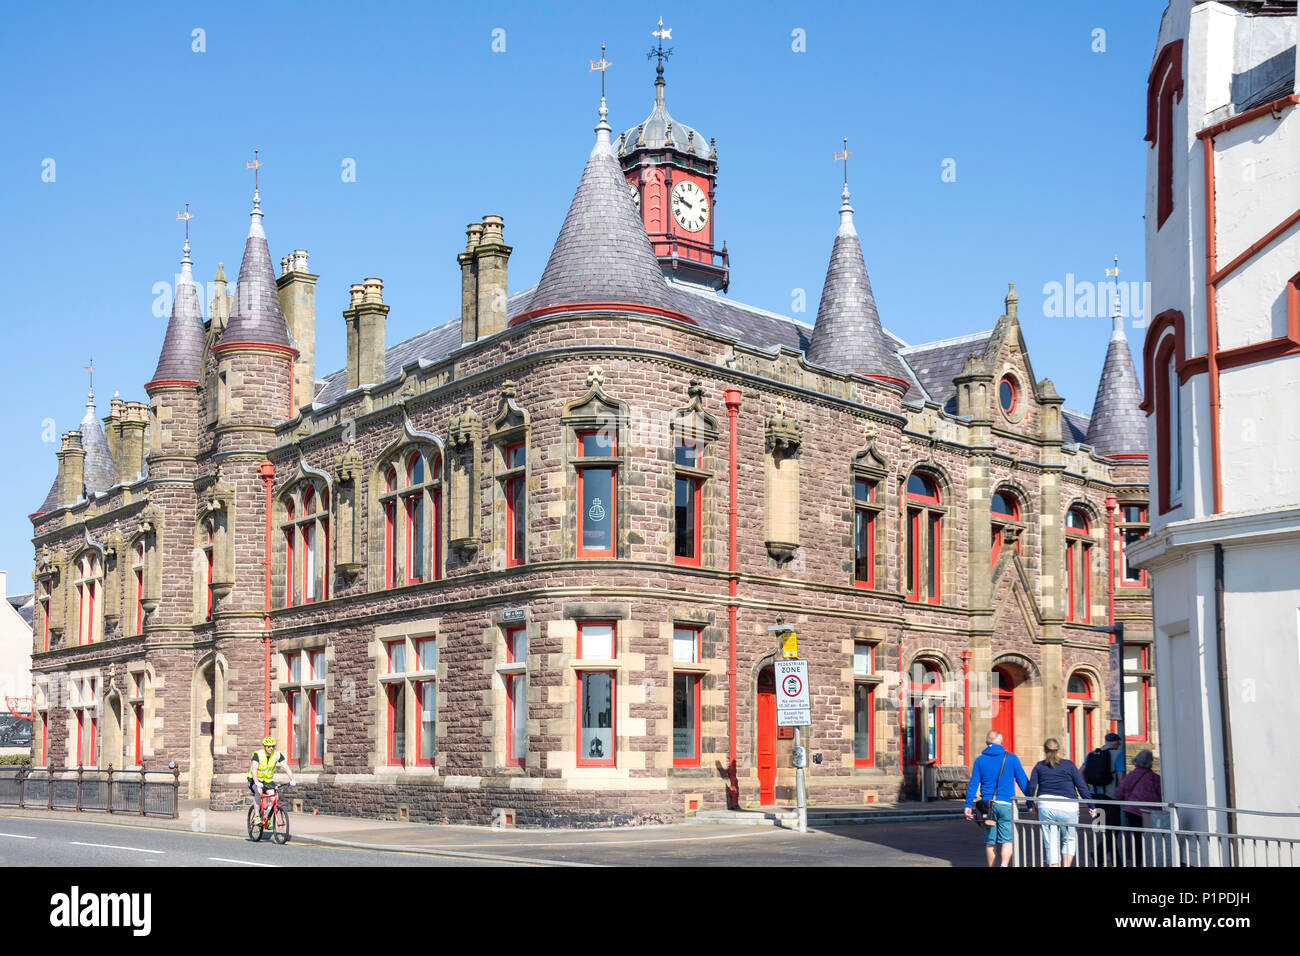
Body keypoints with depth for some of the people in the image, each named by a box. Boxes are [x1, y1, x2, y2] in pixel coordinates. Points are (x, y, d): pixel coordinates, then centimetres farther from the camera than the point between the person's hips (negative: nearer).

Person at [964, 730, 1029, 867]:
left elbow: (973, 784, 2)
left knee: (990, 841, 10)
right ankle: (1004, 865, -22)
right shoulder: (1011, 758, 2)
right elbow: (1023, 782, 2)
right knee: (1007, 840, -2)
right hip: (1006, 804, -2)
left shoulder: (980, 760, 6)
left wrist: (968, 806, 3)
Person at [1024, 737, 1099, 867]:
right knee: (1069, 840, 16)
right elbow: (1082, 787, 1)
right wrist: (1091, 807, 4)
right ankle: (1066, 865, 5)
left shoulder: (1039, 766, 9)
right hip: (1068, 807, -1)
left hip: (1045, 807, 1)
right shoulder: (1069, 765, 5)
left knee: (1050, 844, 4)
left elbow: (1031, 787, 0)